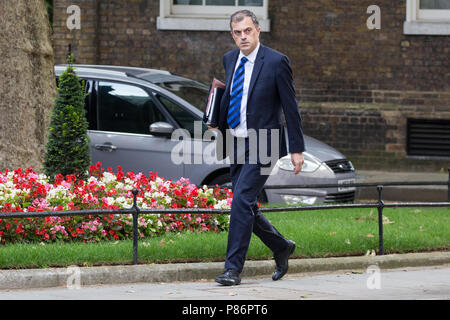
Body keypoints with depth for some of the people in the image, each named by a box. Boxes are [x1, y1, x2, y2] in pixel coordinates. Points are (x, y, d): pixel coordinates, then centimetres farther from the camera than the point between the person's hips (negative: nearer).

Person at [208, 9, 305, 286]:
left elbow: (291, 107, -7)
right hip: (235, 145, 7)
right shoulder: (230, 59, 9)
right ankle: (282, 247, 32)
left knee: (242, 199, -18)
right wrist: (216, 124, 6)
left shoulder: (276, 62, -10)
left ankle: (233, 268, -16)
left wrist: (297, 149, -9)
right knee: (246, 207, 10)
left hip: (262, 145, -7)